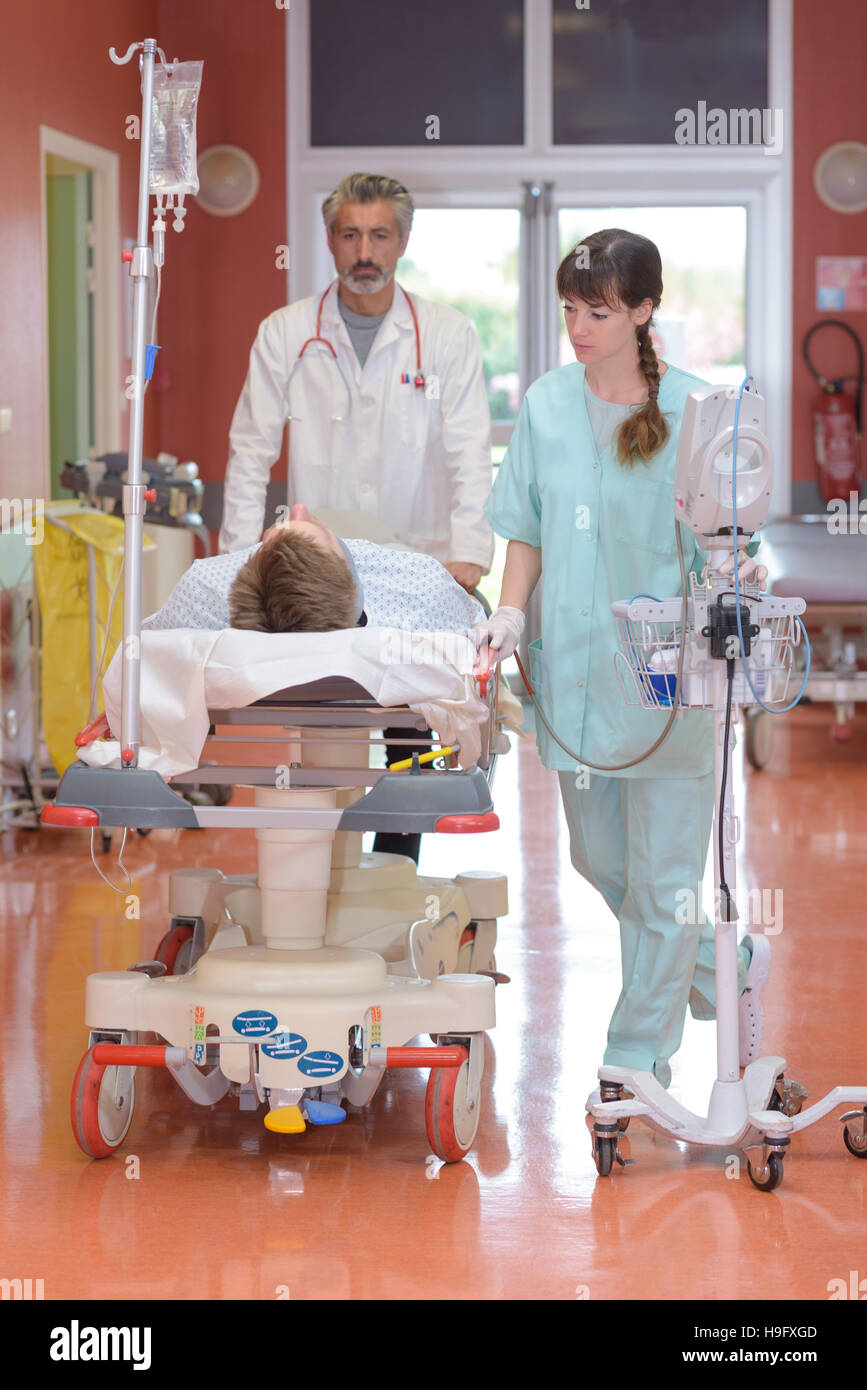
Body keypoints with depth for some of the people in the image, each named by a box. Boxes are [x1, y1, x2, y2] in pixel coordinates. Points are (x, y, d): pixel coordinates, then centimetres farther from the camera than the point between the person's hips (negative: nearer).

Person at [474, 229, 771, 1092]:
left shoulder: (690, 411, -10)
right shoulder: (547, 405, 3)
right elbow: (528, 530, 10)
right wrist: (511, 610, -5)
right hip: (573, 667, 5)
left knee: (662, 879, 2)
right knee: (599, 861, 17)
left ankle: (638, 1061, 16)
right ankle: (732, 964, 41)